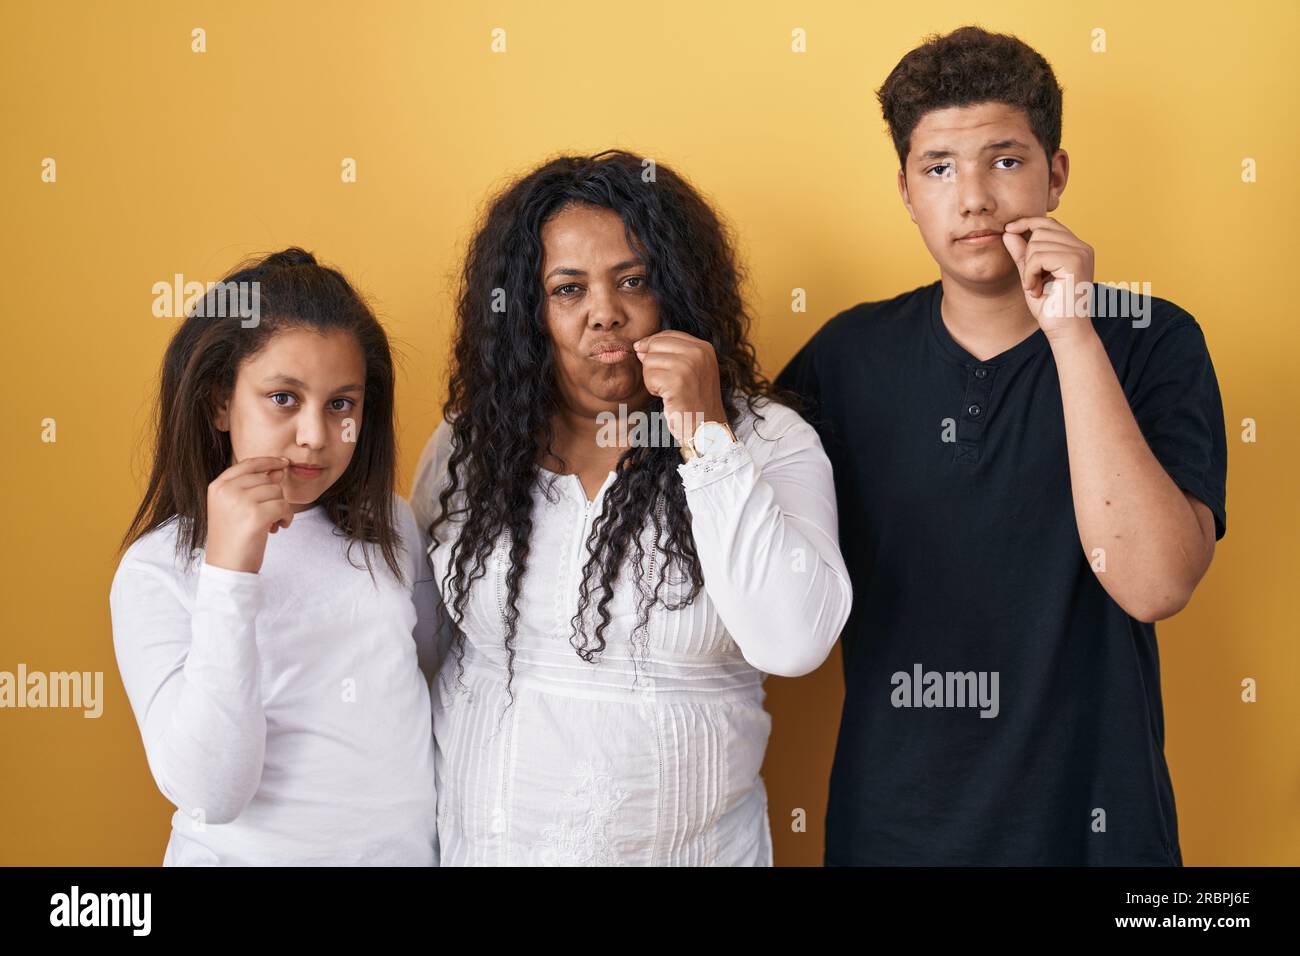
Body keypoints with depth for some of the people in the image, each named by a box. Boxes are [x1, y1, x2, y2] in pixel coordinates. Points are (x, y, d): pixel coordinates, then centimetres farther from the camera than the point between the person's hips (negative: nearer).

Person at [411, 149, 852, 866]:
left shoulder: (768, 440, -9)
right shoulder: (469, 441, -1)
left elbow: (795, 643, -23)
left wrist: (704, 436, -23)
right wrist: (416, 827, 3)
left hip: (685, 843, -2)